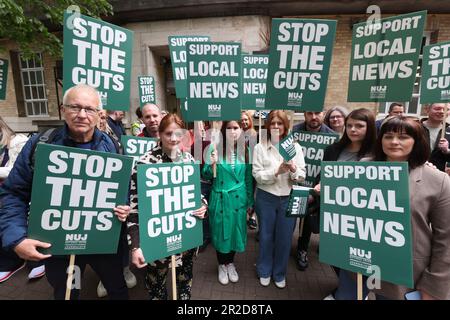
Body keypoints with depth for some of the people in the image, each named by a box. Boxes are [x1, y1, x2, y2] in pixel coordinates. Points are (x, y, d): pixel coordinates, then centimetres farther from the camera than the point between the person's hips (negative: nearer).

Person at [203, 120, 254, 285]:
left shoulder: (245, 150, -3)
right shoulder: (215, 148, -10)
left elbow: (249, 178, 5)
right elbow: (206, 176, -5)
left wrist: (250, 201, 9)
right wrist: (212, 164, -26)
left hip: (238, 198, 2)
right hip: (220, 198, -2)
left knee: (235, 230, 15)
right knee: (220, 231, 11)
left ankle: (231, 263, 40)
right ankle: (222, 265, 35)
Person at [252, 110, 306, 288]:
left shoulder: (295, 147, -1)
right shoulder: (260, 147, -5)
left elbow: (302, 176, -3)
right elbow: (257, 175, -10)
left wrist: (293, 169, -23)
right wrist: (277, 171, -24)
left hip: (288, 198, 1)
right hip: (266, 198, -1)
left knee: (284, 237, 13)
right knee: (266, 236, 14)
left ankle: (280, 273, 35)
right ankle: (264, 271, 36)